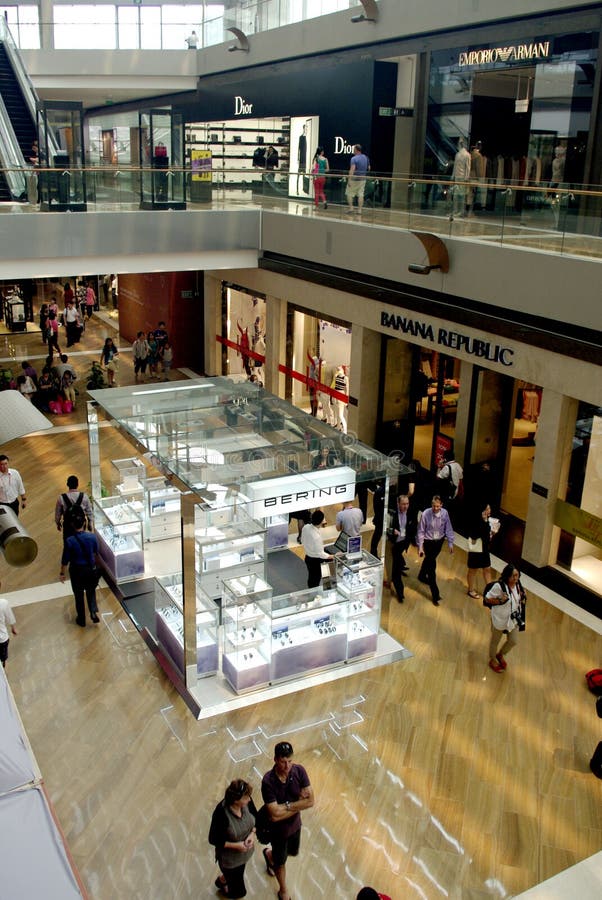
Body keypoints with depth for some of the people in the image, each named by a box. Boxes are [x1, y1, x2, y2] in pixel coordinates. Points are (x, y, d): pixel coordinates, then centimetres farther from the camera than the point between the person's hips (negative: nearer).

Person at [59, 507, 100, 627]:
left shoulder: (69, 541, -21)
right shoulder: (92, 537, -15)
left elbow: (65, 559, -12)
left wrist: (62, 573, 4)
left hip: (77, 571, -2)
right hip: (91, 569, 2)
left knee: (79, 595, 18)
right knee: (91, 591, 25)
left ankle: (81, 620, 31)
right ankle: (93, 612, 8)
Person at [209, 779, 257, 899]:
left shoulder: (246, 802, -22)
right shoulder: (221, 814, -36)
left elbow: (255, 817, -2)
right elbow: (213, 840, -23)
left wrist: (252, 834, -18)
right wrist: (235, 845, -26)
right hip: (229, 858, -5)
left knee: (238, 874, 31)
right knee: (239, 891, 11)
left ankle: (222, 880, 62)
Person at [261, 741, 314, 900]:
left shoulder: (299, 771, -23)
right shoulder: (268, 781, -34)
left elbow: (310, 801, -21)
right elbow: (275, 815, -35)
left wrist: (287, 805, -29)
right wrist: (297, 804, -29)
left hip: (295, 824, 4)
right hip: (278, 829, -4)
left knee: (293, 852, 30)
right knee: (281, 862, 20)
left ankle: (269, 854, 61)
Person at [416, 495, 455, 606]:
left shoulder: (445, 513, -15)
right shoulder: (426, 514, -23)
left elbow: (448, 529, -3)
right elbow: (421, 531, -14)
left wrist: (450, 543, 1)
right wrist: (420, 547, -13)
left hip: (439, 542, 4)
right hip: (428, 542, -4)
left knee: (429, 560, 25)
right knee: (432, 565, -4)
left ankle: (422, 576, 55)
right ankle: (435, 594, 1)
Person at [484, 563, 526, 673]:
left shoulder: (517, 585, -7)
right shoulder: (499, 586, -28)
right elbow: (487, 599, -18)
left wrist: (522, 598, -11)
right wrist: (500, 600, -32)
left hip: (513, 619, 6)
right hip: (499, 619, -6)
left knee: (513, 641, 15)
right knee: (495, 641, 16)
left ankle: (500, 655, 45)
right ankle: (492, 660, 41)